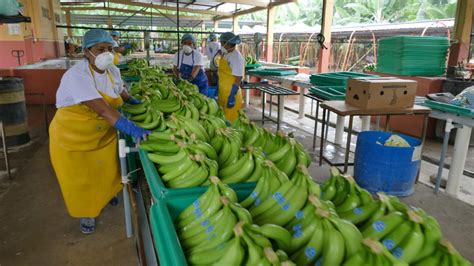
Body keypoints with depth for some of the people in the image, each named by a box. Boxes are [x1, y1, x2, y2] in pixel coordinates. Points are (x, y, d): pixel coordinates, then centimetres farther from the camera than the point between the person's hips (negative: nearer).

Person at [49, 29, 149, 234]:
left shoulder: (113, 71, -7)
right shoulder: (77, 76, -30)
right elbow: (103, 110, -42)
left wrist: (134, 102, 8)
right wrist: (132, 129, -48)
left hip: (104, 133, 6)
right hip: (73, 137, -5)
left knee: (106, 169, 19)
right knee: (80, 178, 10)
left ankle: (104, 194, 49)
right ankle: (86, 212, 34)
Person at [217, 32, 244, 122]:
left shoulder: (236, 57, -15)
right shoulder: (225, 55, 10)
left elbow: (238, 79, -19)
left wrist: (232, 96, -22)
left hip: (231, 93, -8)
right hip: (222, 92, 8)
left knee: (230, 120, -1)